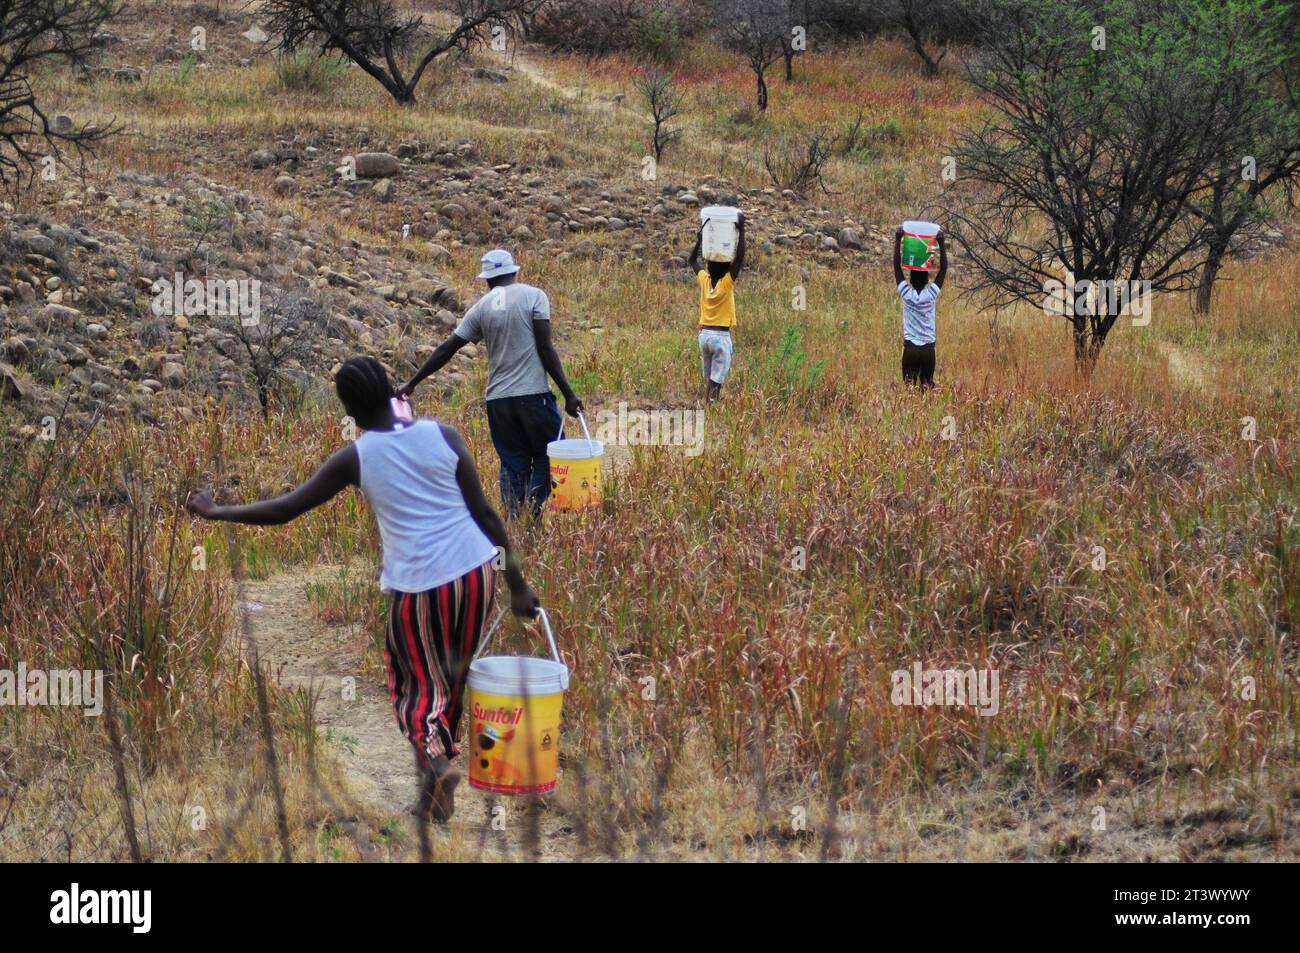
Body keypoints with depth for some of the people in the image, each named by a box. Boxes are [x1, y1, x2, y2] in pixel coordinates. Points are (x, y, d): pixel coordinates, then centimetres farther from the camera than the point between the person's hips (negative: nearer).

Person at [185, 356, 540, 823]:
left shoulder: (356, 459, -5)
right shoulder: (442, 435, 0)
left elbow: (286, 509, -1)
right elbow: (485, 512, 1)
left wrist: (215, 512, 12)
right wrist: (517, 583, 7)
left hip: (418, 584, -3)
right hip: (475, 571, 3)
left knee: (420, 685, 12)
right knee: (453, 678, 20)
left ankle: (435, 761, -13)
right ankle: (437, 766, 27)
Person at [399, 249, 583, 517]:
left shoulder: (482, 307, 9)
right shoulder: (533, 296, -2)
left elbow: (446, 349, 10)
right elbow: (545, 349, -9)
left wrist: (412, 383, 19)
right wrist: (568, 394, -6)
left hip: (498, 399, 4)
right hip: (534, 394, -4)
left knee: (513, 465, 11)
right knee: (547, 457, 5)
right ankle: (534, 516, -13)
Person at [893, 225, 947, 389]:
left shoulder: (907, 294, -6)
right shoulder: (931, 294, -5)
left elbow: (897, 266, -5)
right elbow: (944, 268, -2)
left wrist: (898, 240, -4)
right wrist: (941, 243, -3)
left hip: (910, 347, -1)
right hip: (928, 348, 1)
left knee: (909, 386, -1)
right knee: (928, 385, 6)